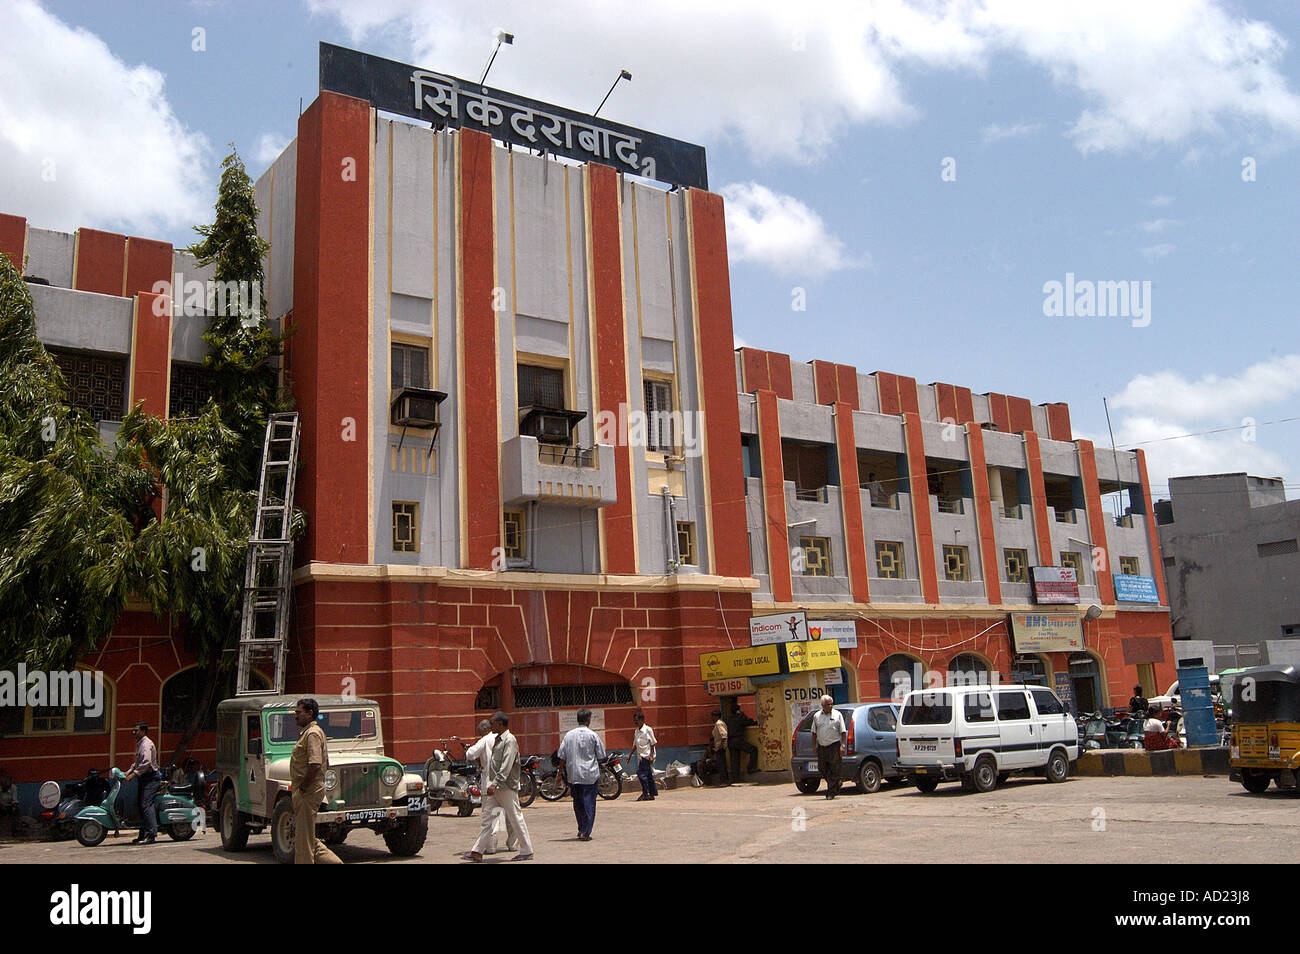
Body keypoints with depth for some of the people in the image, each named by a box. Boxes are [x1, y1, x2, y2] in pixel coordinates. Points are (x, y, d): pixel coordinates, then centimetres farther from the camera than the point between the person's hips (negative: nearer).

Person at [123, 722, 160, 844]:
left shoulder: (146, 744, -13)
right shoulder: (140, 744, 20)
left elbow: (146, 762, -24)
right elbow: (137, 762, 28)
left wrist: (134, 774, -23)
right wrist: (129, 771, 15)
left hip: (151, 778, -11)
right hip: (144, 778, 11)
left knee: (146, 805, -17)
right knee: (140, 804, 11)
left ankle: (151, 834, -20)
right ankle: (143, 834, 17)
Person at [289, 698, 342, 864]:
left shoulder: (313, 733, -15)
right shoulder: (307, 732, 17)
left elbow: (315, 764, -26)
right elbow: (325, 764, 23)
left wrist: (303, 787, -18)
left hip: (308, 792, -11)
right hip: (307, 792, 11)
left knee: (304, 837, -3)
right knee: (301, 834, 14)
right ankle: (333, 861, 14)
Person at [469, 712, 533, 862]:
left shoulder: (510, 740, -14)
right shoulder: (497, 739, 16)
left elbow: (506, 766, -22)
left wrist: (495, 784, -29)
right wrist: (491, 784, 19)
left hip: (507, 787, -9)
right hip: (495, 788, 9)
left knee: (516, 818, -2)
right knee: (488, 817, 7)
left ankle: (527, 851, 6)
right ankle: (477, 852, 8)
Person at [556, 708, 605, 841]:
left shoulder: (568, 735, 0)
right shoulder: (592, 735, -7)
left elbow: (562, 757, 2)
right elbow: (600, 756, 0)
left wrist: (561, 772, 12)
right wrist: (597, 768, 19)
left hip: (573, 775, 3)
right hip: (590, 775, -3)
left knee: (578, 802, 17)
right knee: (589, 803, 1)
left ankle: (581, 829, 25)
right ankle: (585, 833, -4)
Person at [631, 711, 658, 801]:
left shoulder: (648, 729, -8)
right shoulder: (636, 731, 15)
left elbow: (653, 743, -9)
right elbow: (635, 745, 22)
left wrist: (651, 756, -15)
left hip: (646, 755, -8)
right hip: (640, 756, 8)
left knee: (641, 774, -13)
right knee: (648, 775, 9)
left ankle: (646, 793, -8)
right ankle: (652, 794, 11)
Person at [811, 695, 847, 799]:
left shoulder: (837, 715, 2)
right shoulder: (816, 716, 10)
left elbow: (843, 732, 1)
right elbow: (814, 732, 14)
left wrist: (842, 745, -8)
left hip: (834, 746, -3)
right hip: (821, 747, 4)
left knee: (834, 770, -6)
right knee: (822, 769, 5)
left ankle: (831, 792, -1)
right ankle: (836, 785, 26)